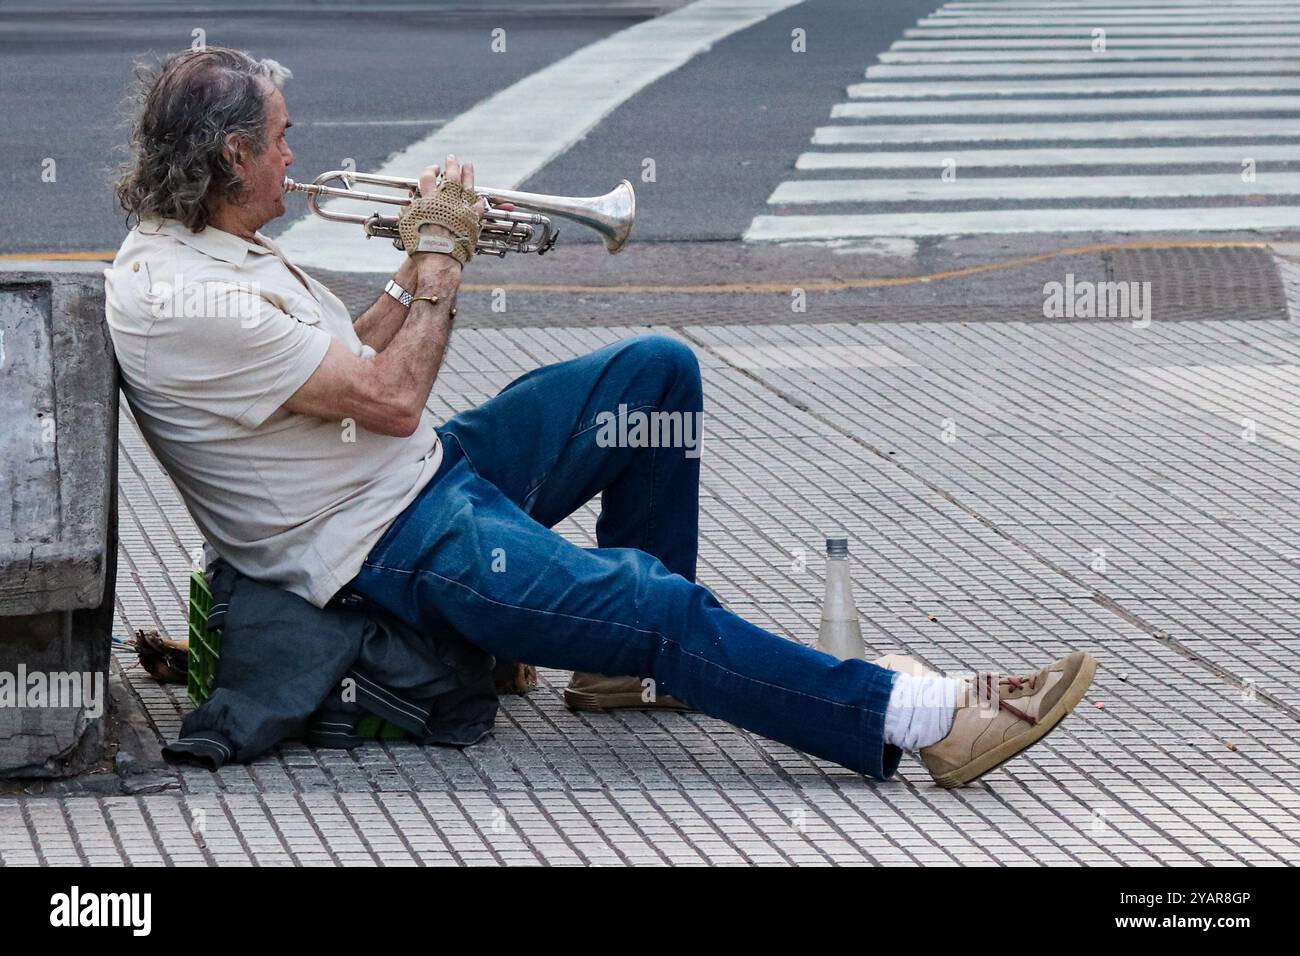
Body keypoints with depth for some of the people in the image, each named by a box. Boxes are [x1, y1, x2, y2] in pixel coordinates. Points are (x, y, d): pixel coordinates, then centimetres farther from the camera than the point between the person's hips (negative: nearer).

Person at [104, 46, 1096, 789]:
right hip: (395, 543, -11)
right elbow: (389, 399, -22)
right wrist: (441, 256, -9)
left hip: (432, 464, 11)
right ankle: (918, 719, -22)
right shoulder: (179, 297, -23)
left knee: (658, 370, 10)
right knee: (661, 607, -23)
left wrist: (421, 268, 3)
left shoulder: (212, 247, 9)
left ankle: (632, 650, 17)